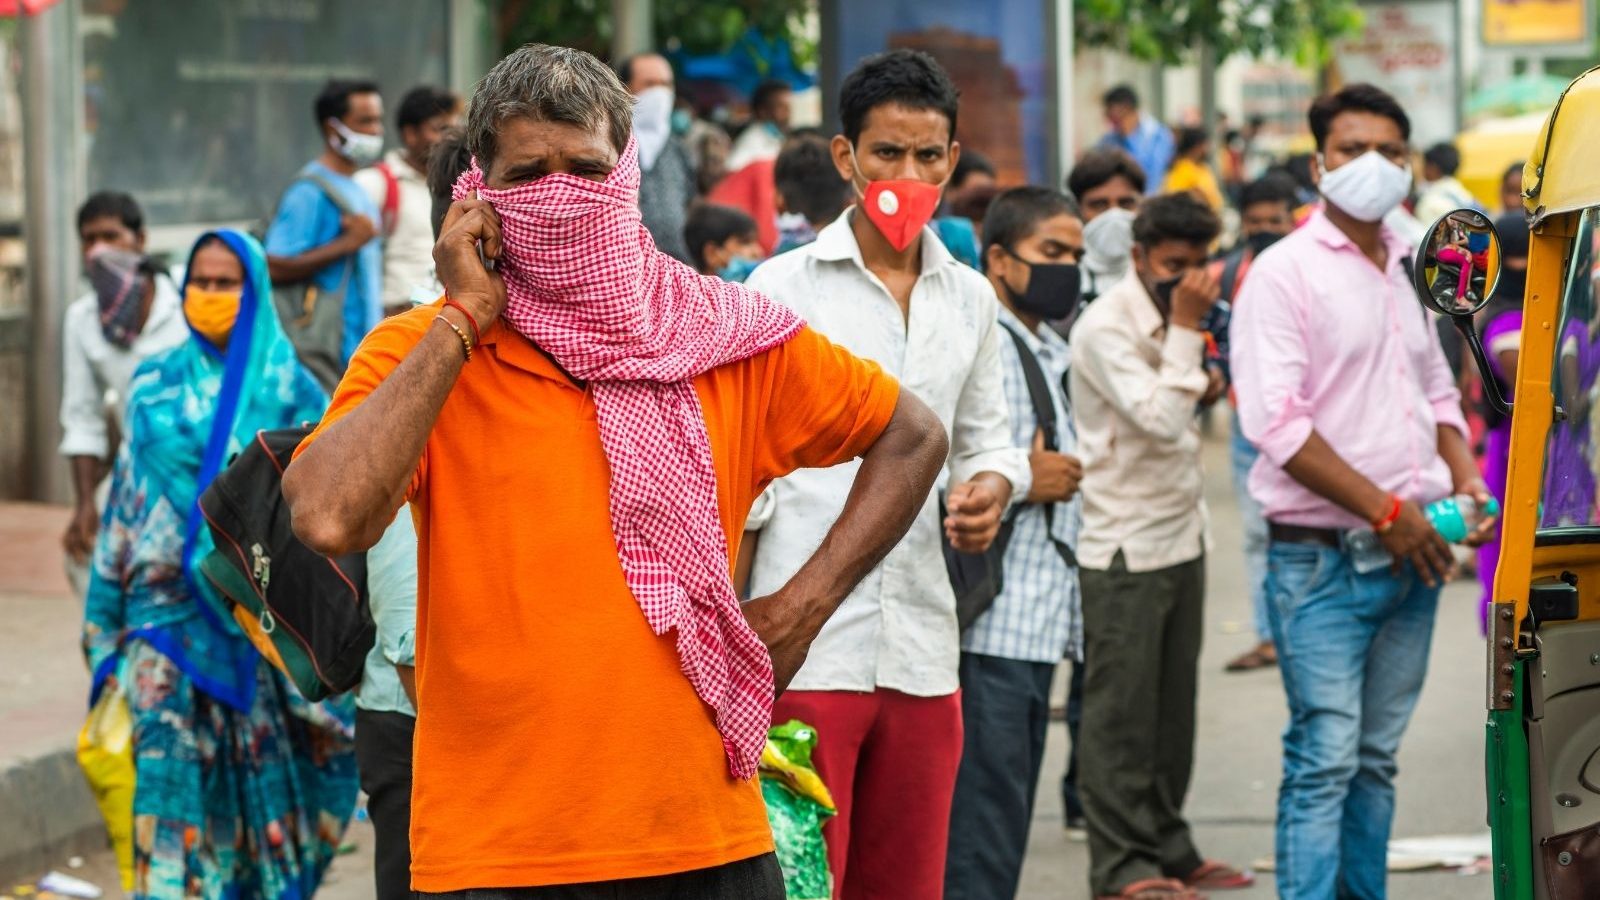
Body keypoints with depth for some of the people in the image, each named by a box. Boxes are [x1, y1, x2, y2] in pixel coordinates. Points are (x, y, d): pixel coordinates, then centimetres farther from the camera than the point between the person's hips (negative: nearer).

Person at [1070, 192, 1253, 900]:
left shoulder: (1171, 319, 11)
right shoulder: (1106, 328, -15)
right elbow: (1160, 417, -25)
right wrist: (1185, 331, -21)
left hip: (1180, 534, 8)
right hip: (1124, 544, -8)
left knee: (1172, 706, 12)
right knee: (1121, 709, -4)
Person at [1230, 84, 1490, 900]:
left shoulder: (1409, 272, 15)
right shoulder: (1285, 273, -8)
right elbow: (1275, 421, -16)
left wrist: (1465, 480, 5)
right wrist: (1386, 510, -16)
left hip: (1410, 554, 7)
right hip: (1323, 557, -7)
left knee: (1375, 759, 11)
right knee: (1324, 760, -9)